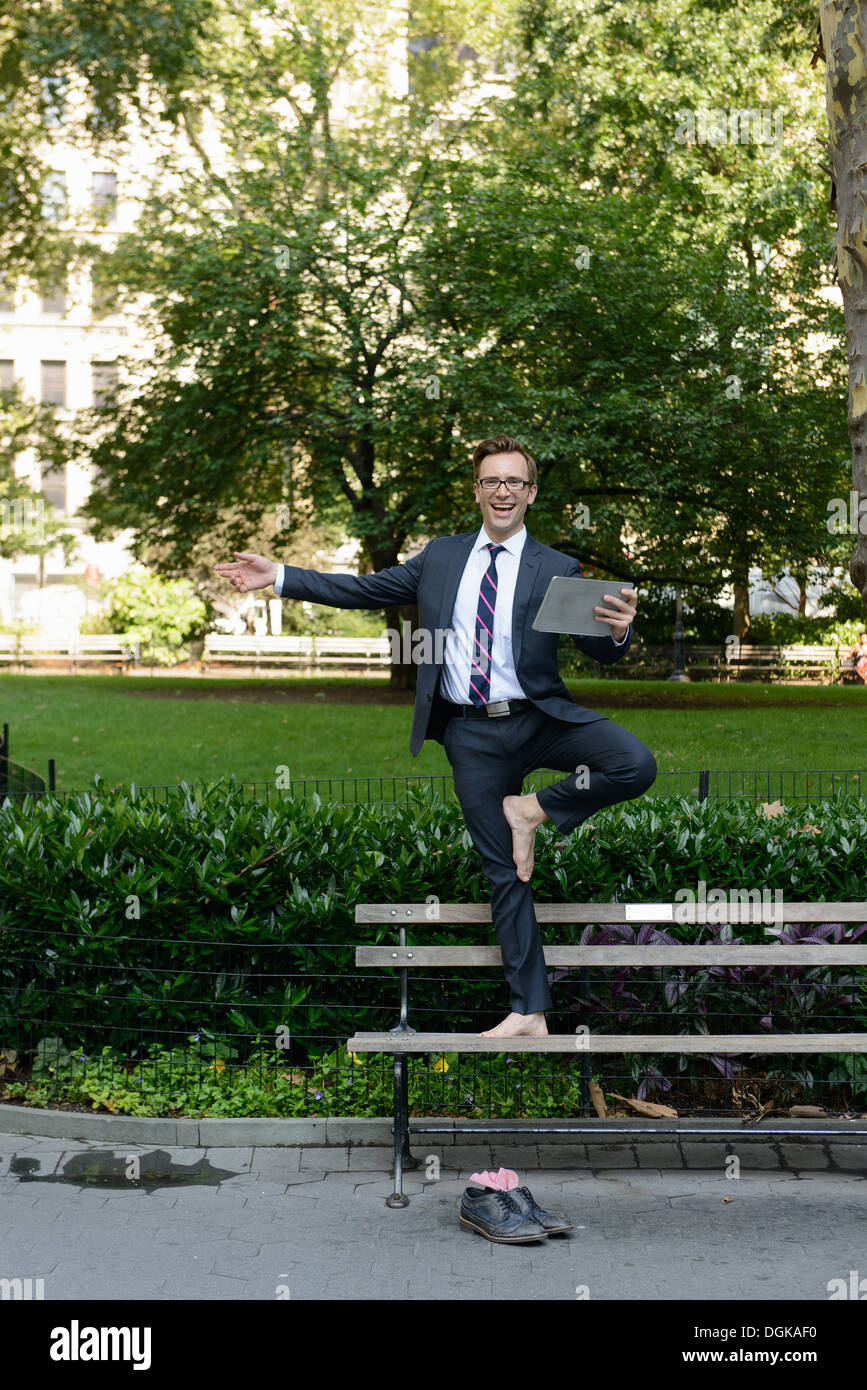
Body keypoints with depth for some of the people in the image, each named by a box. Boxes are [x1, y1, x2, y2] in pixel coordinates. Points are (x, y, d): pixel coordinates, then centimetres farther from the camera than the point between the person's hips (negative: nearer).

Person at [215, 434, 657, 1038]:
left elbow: (599, 649, -5)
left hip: (539, 719, -1)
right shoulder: (441, 556, 9)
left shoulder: (557, 569, 1)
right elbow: (363, 589, 10)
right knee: (504, 873, 5)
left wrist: (618, 630, -30)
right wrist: (277, 576, 4)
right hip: (472, 734, 1)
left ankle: (533, 809, -3)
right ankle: (530, 1013, 13)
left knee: (637, 765, -27)